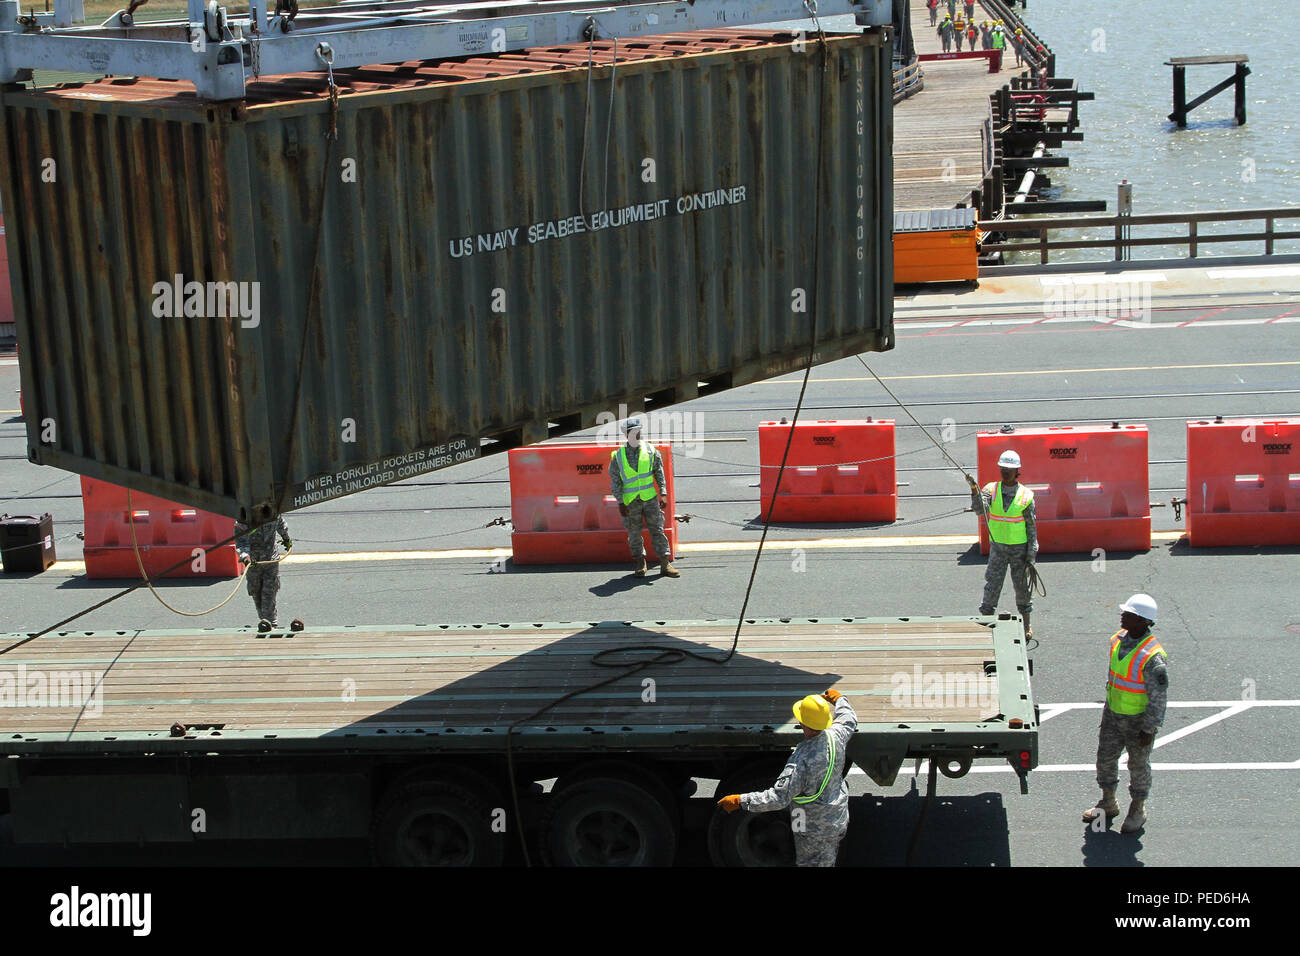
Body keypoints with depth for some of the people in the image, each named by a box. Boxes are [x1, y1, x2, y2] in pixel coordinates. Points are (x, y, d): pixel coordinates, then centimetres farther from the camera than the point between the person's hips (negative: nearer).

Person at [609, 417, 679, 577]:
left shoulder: (651, 451, 3)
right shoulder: (618, 456, -1)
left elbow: (659, 473, 7)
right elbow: (615, 481, 1)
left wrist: (663, 494, -2)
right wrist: (620, 503, -5)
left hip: (649, 498, 1)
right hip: (630, 502, -1)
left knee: (657, 530, -2)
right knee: (634, 534, 6)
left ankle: (665, 564, 1)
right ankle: (640, 564, 21)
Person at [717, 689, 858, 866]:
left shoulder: (802, 760, -35)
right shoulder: (835, 735, -13)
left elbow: (779, 798, -34)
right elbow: (849, 720, 13)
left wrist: (740, 801, -30)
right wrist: (838, 699, 33)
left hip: (816, 829, -8)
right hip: (838, 821, 8)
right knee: (828, 861, 28)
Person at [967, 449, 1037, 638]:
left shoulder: (1025, 495, -6)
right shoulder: (991, 490, -3)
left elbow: (1032, 527, -3)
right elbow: (980, 510, -21)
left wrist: (1031, 555, -6)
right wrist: (974, 490, -38)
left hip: (1020, 547, -1)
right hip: (997, 546, 1)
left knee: (1022, 587, 9)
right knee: (992, 585, -2)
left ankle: (1026, 625, 24)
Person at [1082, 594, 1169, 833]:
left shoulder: (1153, 657, -28)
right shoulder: (1118, 639, -4)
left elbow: (1158, 697, -21)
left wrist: (1149, 729, -18)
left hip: (1138, 719, -7)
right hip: (1113, 713, 7)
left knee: (1138, 764, 12)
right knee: (1105, 758, 17)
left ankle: (1138, 810, 31)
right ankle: (1108, 803, 37)